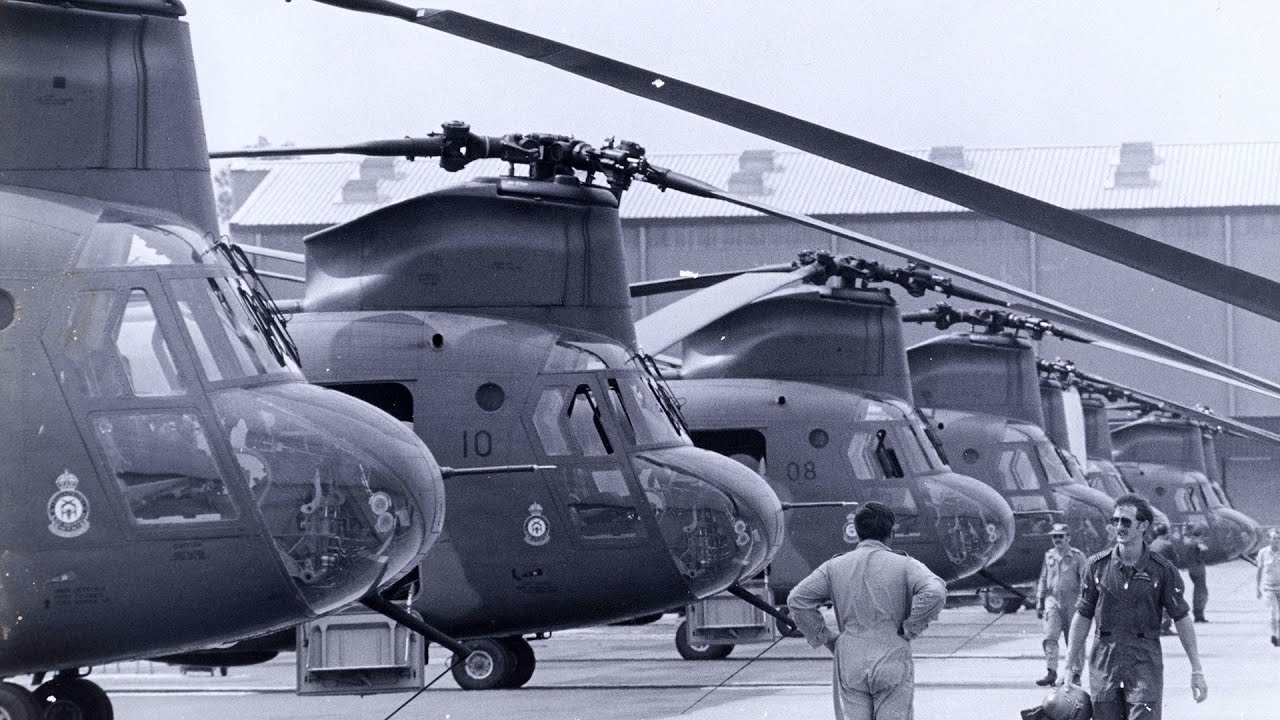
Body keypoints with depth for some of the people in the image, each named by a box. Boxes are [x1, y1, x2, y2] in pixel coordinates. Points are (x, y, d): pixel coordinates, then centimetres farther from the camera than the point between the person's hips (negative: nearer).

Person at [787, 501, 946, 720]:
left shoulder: (835, 567, 6)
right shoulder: (905, 566, -1)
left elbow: (798, 599, 1)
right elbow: (935, 593, -18)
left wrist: (824, 638, 7)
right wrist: (909, 629, -6)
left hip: (848, 664, 2)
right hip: (892, 663, -2)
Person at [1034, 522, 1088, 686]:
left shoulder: (1078, 557, -4)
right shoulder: (1049, 556, 10)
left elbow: (1085, 581, -5)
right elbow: (1043, 580, 17)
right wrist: (1039, 603, 15)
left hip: (1072, 602, -3)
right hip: (1052, 599, 3)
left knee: (1074, 640, 5)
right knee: (1049, 637, -11)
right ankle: (1051, 672, -13)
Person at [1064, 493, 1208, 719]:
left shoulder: (1162, 570, -2)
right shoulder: (1098, 565, 4)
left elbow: (1182, 619, 2)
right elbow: (1083, 616, 9)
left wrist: (1197, 670, 0)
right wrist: (1071, 666, 8)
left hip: (1145, 659, -2)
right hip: (1104, 658, 2)